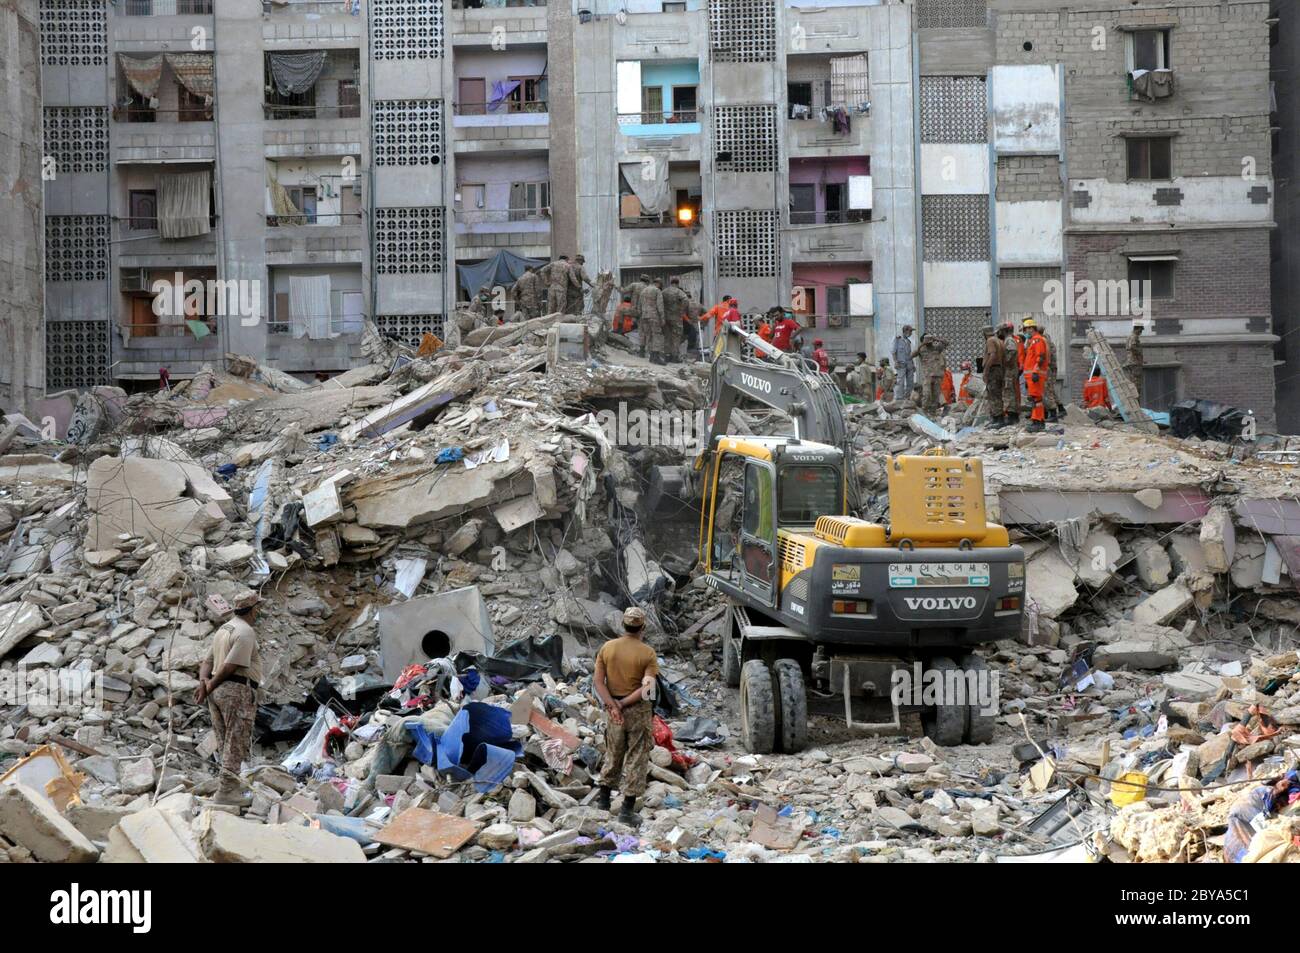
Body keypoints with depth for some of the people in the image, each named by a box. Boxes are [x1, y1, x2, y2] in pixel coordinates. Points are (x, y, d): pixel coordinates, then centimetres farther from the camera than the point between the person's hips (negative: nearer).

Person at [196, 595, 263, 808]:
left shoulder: (223, 629, 19)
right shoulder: (246, 632, -11)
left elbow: (208, 661, 14)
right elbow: (230, 666, -18)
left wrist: (203, 682, -2)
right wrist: (210, 686, -9)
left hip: (218, 691, 9)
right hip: (238, 690, -9)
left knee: (225, 743, 12)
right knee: (236, 743, -6)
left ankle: (227, 789, 15)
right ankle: (227, 790, -8)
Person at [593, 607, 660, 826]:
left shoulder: (607, 648, -1)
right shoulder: (647, 653, -12)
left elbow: (598, 681, -6)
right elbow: (647, 687, -19)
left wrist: (613, 705, -11)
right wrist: (623, 704, -16)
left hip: (614, 707, 4)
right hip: (639, 710, -4)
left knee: (613, 753, 22)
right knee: (636, 759, 5)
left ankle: (603, 797, 30)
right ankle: (627, 808, 5)